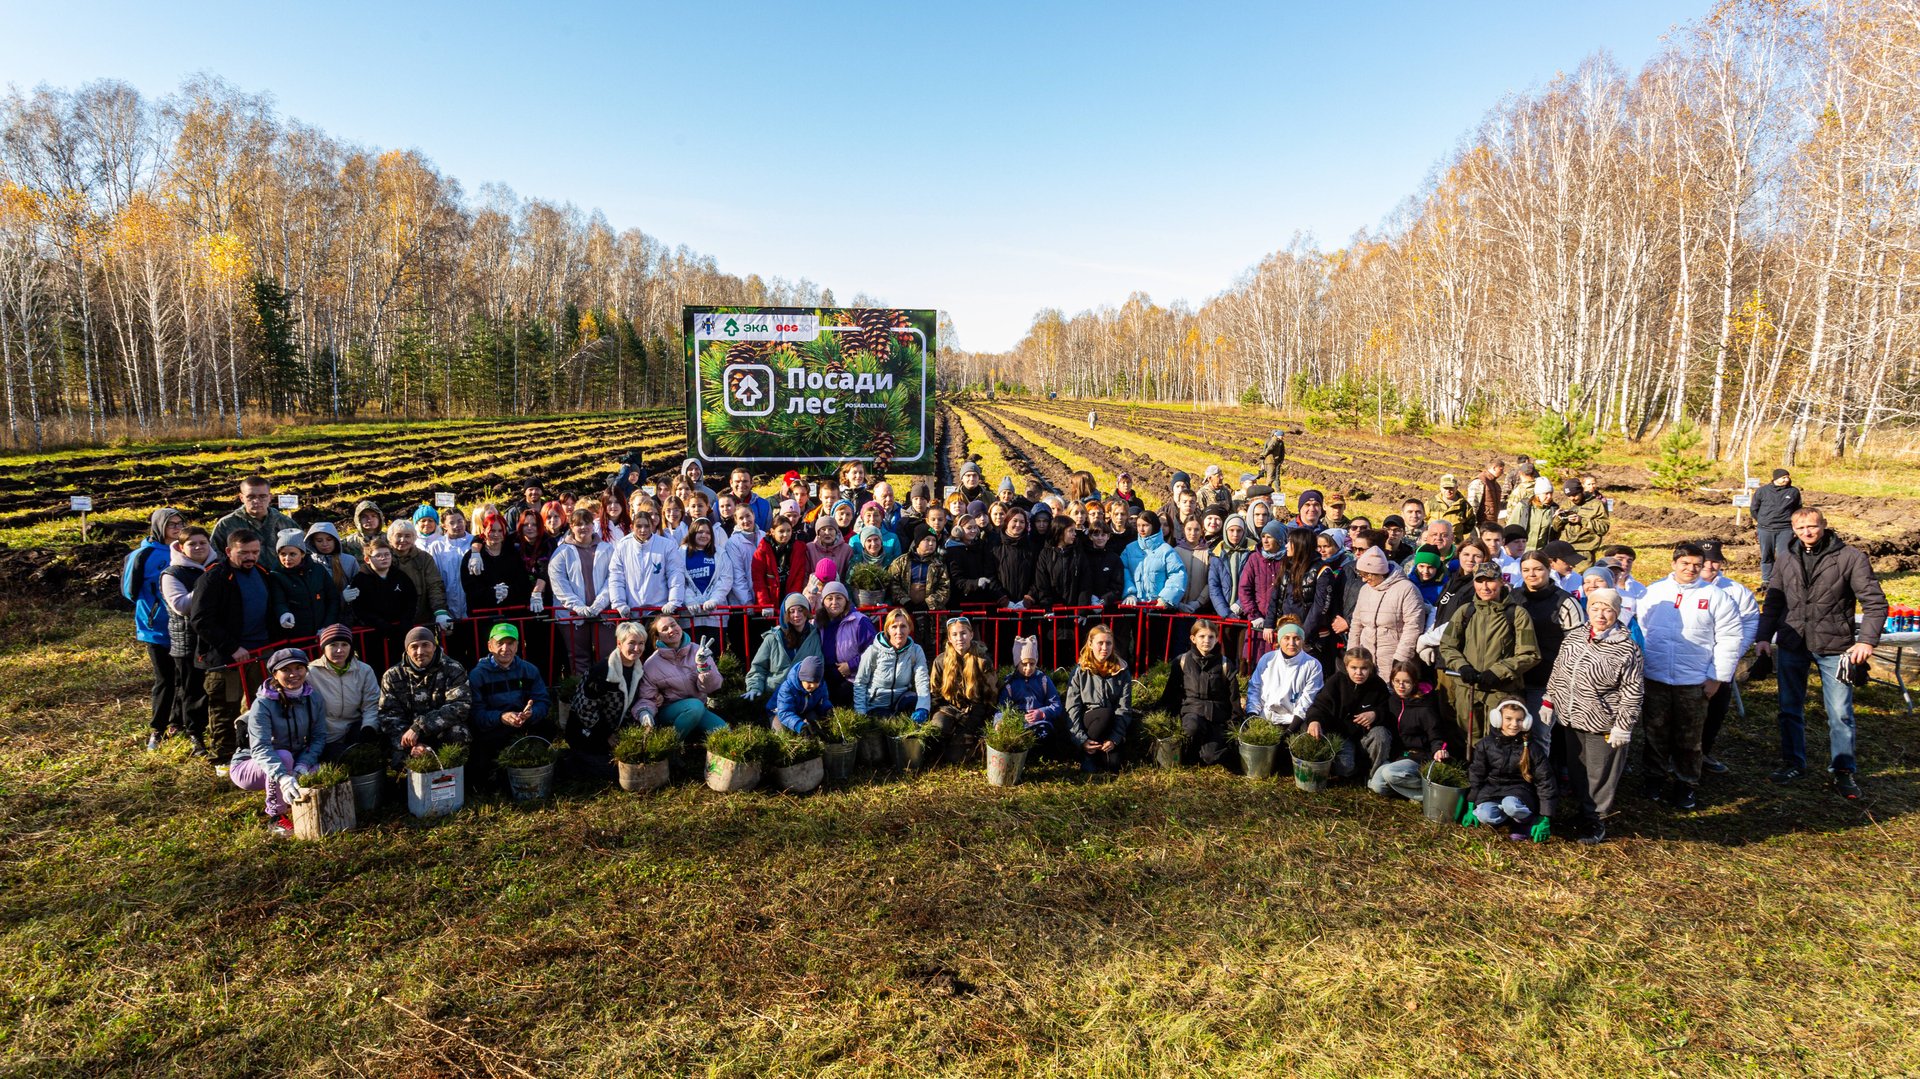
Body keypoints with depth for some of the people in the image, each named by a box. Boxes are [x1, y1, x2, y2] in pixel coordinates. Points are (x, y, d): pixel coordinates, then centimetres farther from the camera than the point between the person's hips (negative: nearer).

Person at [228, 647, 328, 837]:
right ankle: (276, 816, -18)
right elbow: (260, 748, -36)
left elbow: (319, 737, -10)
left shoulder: (314, 700, -8)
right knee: (283, 756, -36)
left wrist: (301, 767, -30)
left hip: (295, 763, 4)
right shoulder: (263, 704, -24)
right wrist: (283, 778, -52)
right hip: (251, 765, -4)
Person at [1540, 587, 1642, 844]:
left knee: (1599, 775, 6)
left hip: (1603, 726, -5)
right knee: (1575, 769, 15)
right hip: (1571, 719, 5)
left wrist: (1623, 725, -12)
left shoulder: (1627, 648, -12)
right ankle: (1584, 808, 31)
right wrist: (1548, 702, 13)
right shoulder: (1573, 638, 4)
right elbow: (1558, 672, 14)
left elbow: (1633, 690, -11)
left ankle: (1595, 820, 20)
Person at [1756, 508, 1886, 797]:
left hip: (1835, 647, -3)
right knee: (1790, 708, 12)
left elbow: (1875, 602, -7)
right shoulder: (1785, 558, 4)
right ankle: (1793, 763, 26)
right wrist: (1765, 636, 4)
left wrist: (1867, 640, -17)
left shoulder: (1849, 557, -7)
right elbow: (1773, 600, 11)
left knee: (1840, 713, 3)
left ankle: (1843, 771, 18)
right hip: (1791, 645, 3)